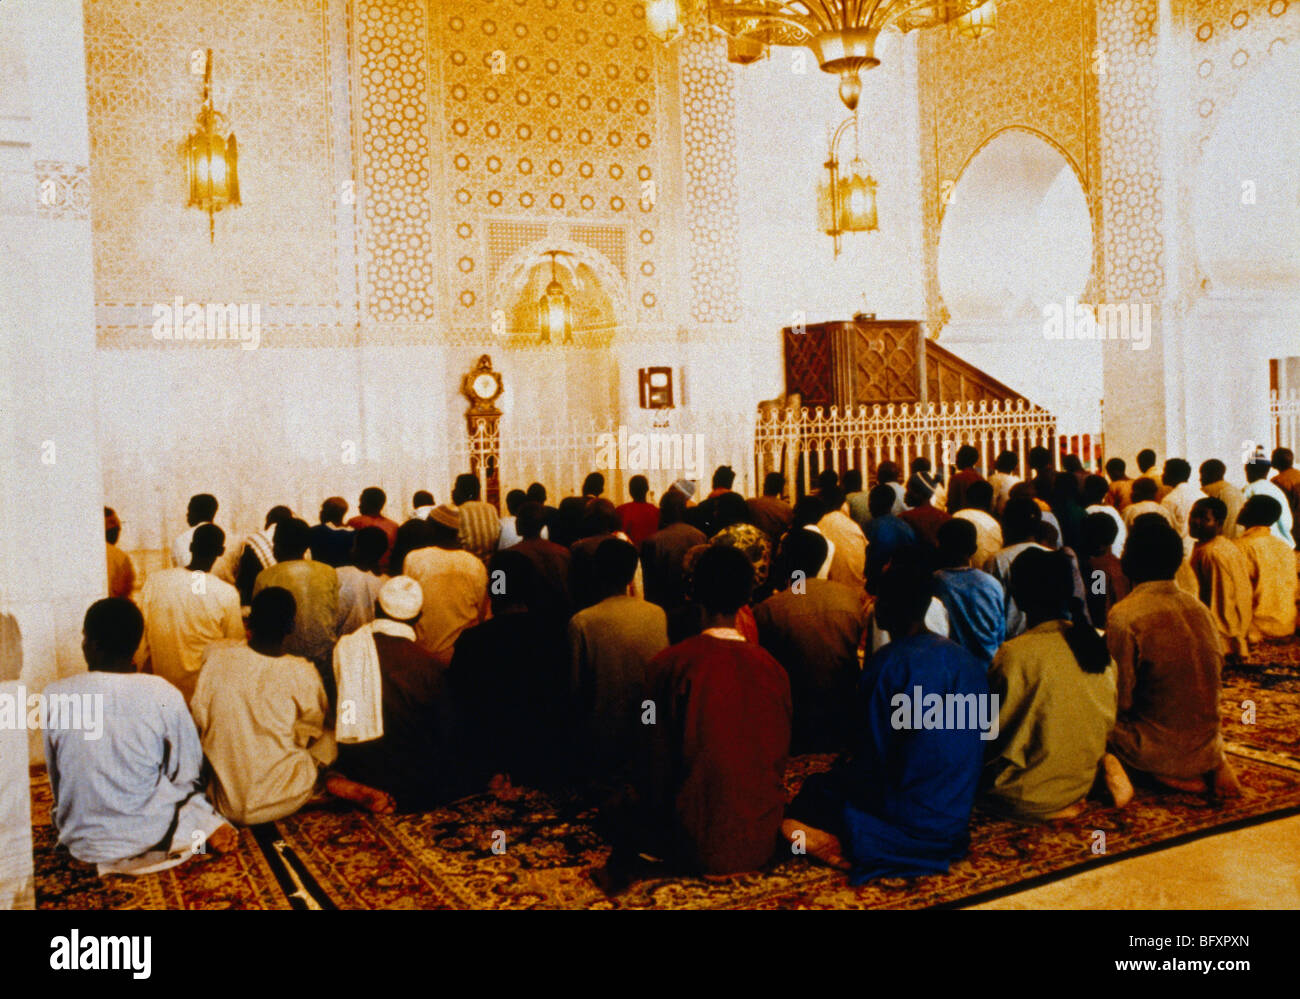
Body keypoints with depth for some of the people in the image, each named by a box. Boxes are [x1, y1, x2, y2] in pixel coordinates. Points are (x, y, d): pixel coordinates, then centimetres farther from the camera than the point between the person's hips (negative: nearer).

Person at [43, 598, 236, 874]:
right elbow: (187, 776, -6)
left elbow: (56, 781, 2)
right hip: (148, 835, -2)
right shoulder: (164, 696, -15)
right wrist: (210, 821, 13)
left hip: (82, 842, 2)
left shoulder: (56, 696, -11)